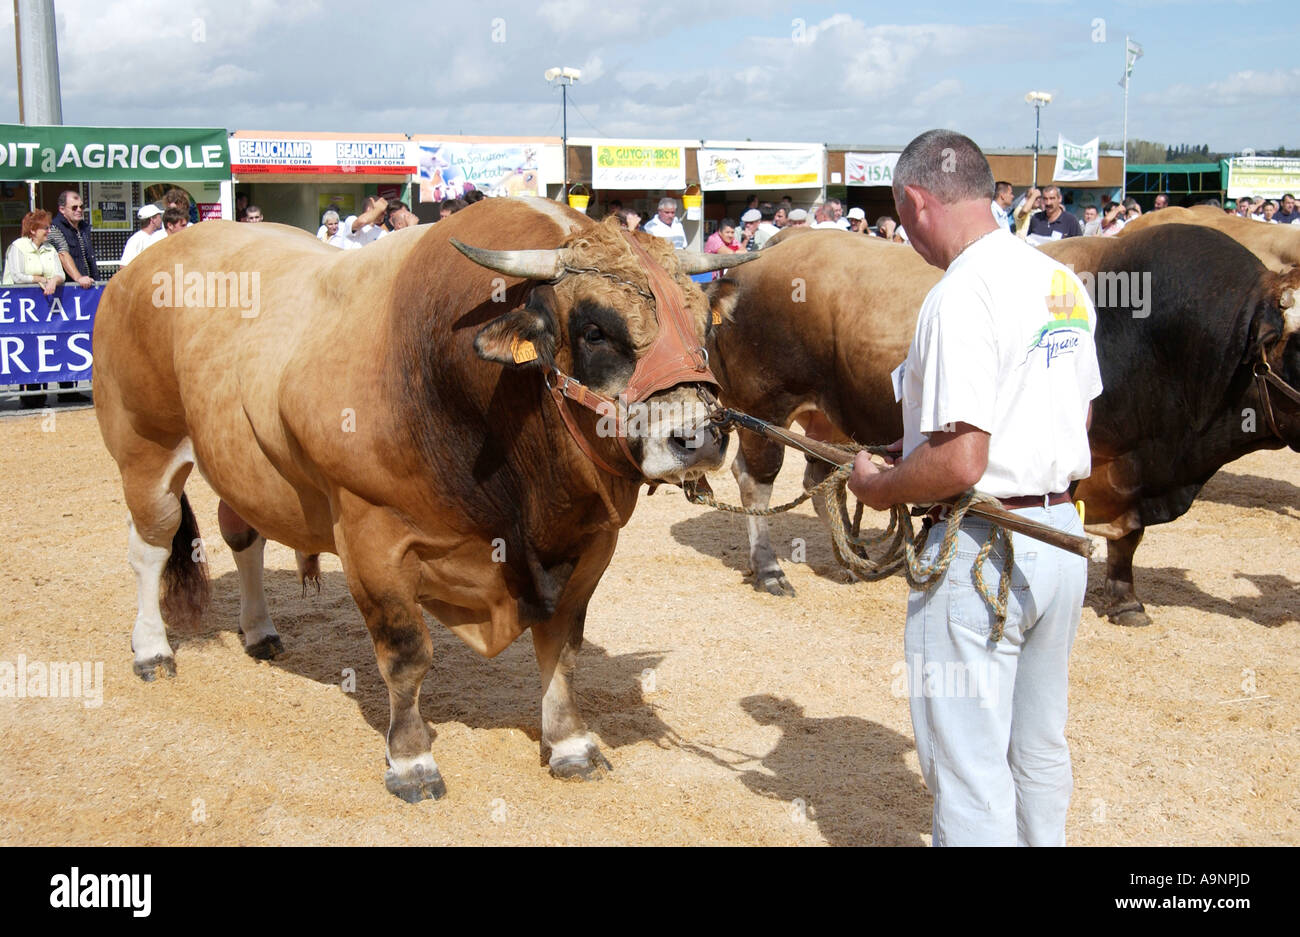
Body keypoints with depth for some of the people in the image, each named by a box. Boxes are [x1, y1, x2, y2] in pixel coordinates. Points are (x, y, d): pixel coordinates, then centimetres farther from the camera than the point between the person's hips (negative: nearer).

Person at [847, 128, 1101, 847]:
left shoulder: (962, 297, -19)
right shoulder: (1065, 283, 8)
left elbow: (960, 463, -25)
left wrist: (878, 486, -5)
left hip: (982, 548, -9)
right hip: (1063, 539, 9)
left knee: (967, 766, 4)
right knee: (1039, 752, 22)